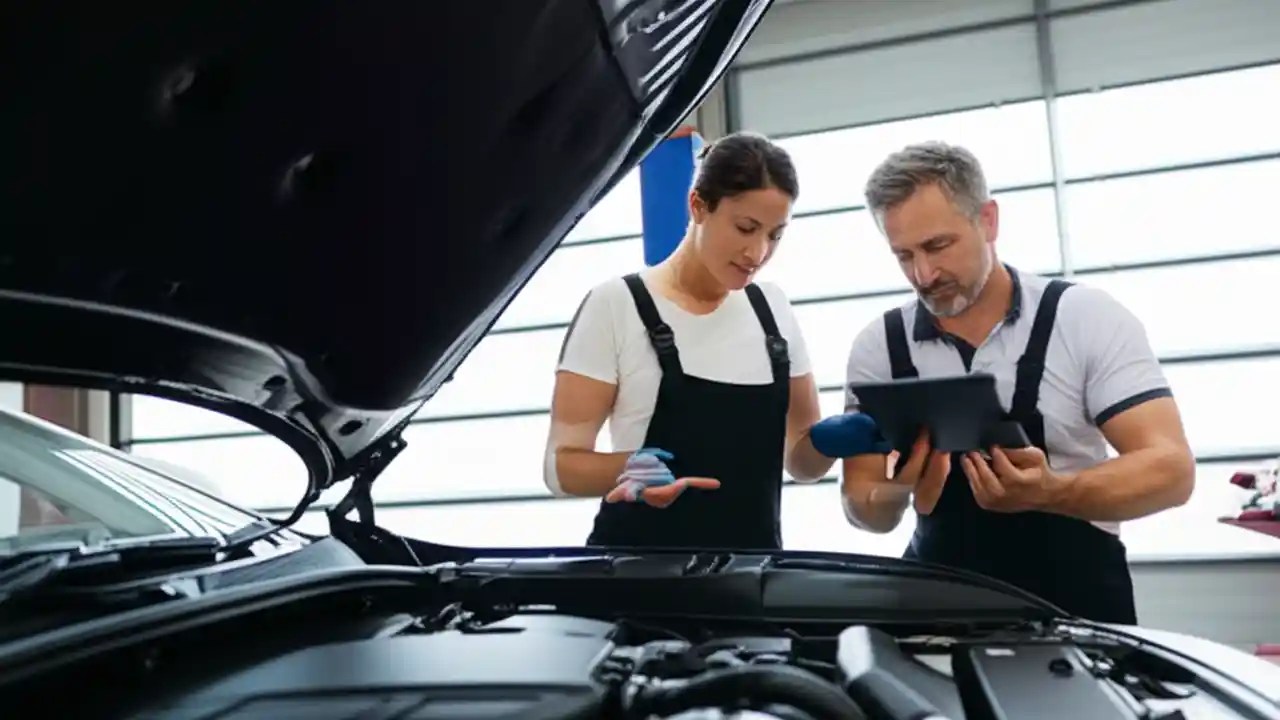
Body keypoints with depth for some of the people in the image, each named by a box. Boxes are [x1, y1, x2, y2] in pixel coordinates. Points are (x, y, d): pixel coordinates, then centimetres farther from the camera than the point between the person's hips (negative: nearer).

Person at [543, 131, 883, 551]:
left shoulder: (774, 310, 5)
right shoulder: (616, 306, -9)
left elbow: (800, 459, 9)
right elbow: (562, 462, -10)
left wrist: (837, 439, -11)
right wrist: (629, 469, -28)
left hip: (752, 562, 5)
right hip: (641, 567, -4)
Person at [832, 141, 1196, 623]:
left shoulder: (1088, 319, -4)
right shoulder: (877, 348, 0)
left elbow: (1170, 468, -10)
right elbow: (859, 505, 0)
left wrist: (1051, 493, -28)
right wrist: (894, 495, -23)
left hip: (1078, 606, -1)